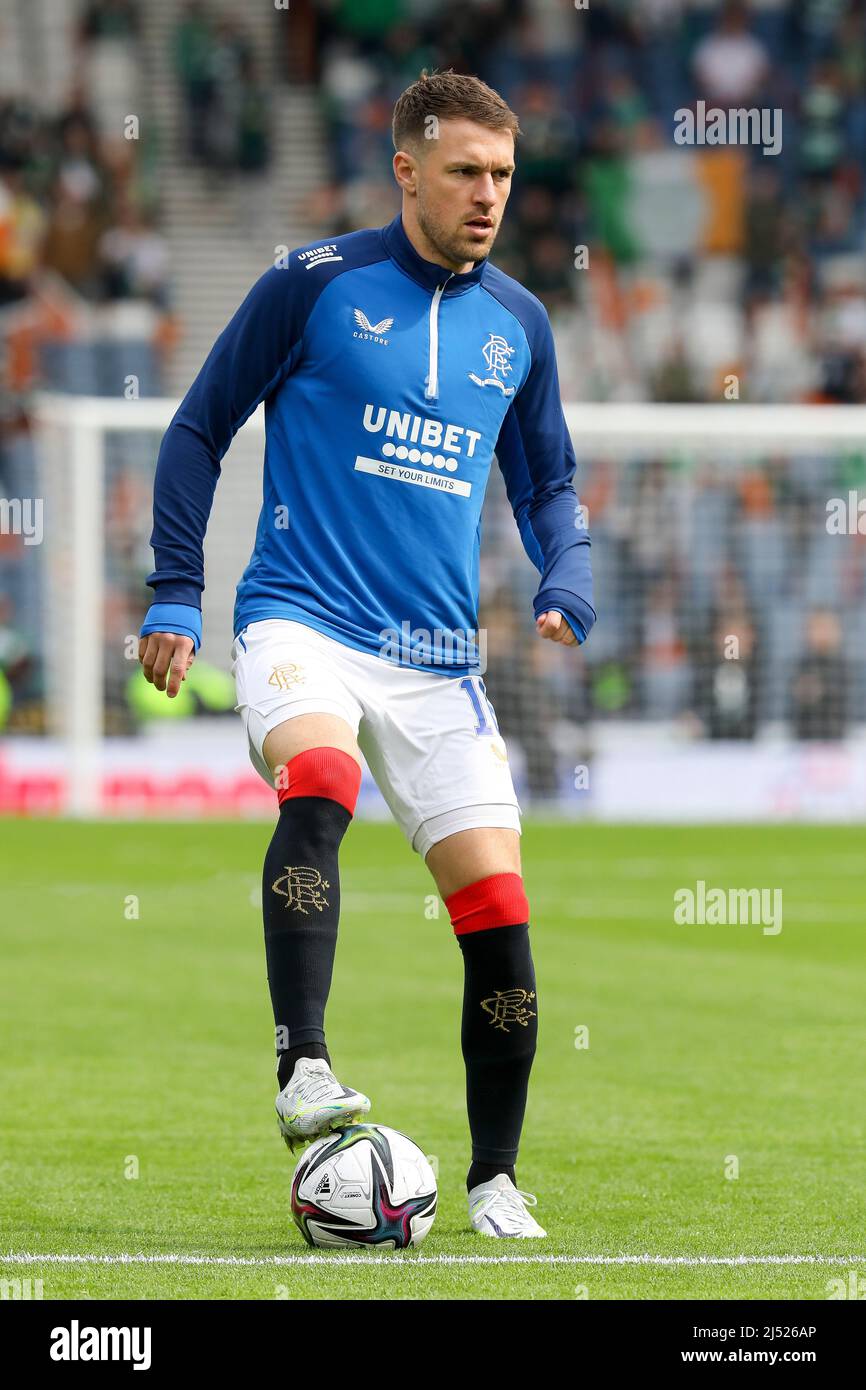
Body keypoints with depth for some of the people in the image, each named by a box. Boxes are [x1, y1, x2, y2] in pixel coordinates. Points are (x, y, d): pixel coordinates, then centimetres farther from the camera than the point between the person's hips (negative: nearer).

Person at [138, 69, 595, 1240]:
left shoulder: (518, 325, 11)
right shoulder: (317, 284, -2)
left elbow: (547, 485, 22)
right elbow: (200, 430, 6)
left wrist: (567, 585, 2)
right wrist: (175, 595, 0)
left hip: (438, 658, 4)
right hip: (304, 621, -4)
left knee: (497, 907, -3)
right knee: (319, 782, -36)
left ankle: (495, 1178, 13)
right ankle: (304, 1066, -41)